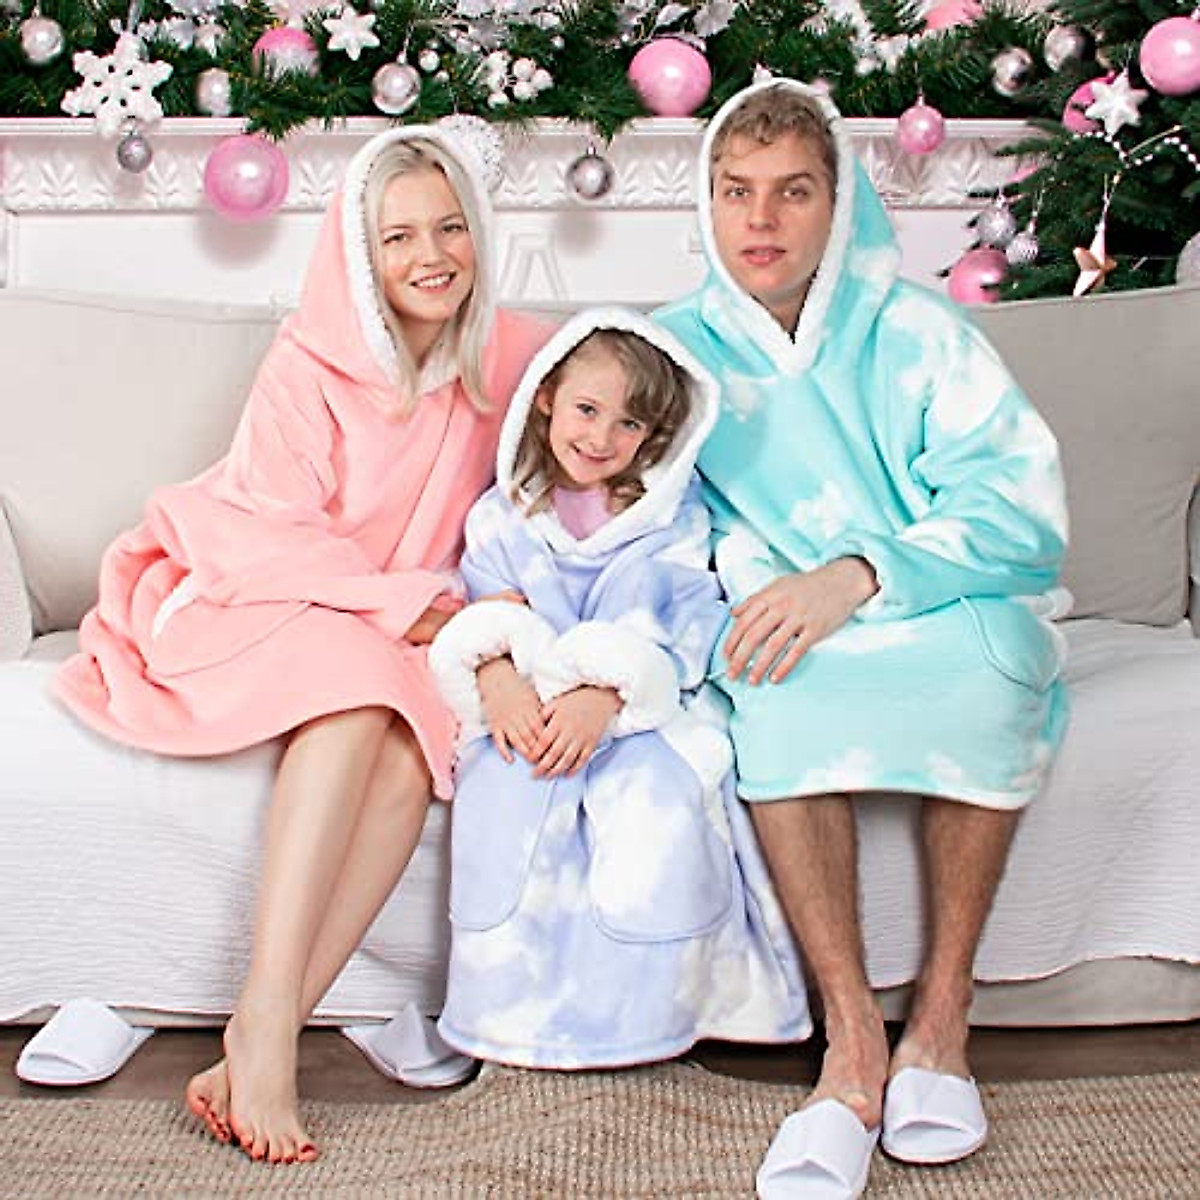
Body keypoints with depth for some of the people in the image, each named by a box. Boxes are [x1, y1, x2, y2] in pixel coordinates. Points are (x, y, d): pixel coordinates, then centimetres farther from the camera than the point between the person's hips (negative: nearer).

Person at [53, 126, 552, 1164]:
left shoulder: (511, 355, 1)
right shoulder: (311, 362, -8)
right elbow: (266, 532, -11)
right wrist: (403, 602, -22)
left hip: (409, 630, 3)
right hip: (270, 604, -3)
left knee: (412, 750, -31)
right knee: (355, 695, -36)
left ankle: (258, 1040, -31)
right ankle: (267, 1021, -36)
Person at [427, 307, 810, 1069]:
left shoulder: (674, 513, 5)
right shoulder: (503, 513, 13)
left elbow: (677, 625, -6)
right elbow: (482, 607, 5)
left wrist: (604, 693, -23)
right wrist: (495, 673, -19)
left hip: (641, 709, -1)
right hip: (525, 707, 2)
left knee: (662, 800, -31)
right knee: (500, 795, -29)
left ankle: (640, 1011, -15)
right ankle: (512, 1005, -14)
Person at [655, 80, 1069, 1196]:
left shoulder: (916, 332, 1)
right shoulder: (674, 347, 8)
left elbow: (1024, 510, -11)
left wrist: (856, 576, -26)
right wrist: (752, 582, -19)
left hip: (950, 625, 0)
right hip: (795, 636, 1)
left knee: (985, 640, -35)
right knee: (774, 678, -34)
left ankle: (943, 1012, -22)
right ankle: (853, 1043, -29)